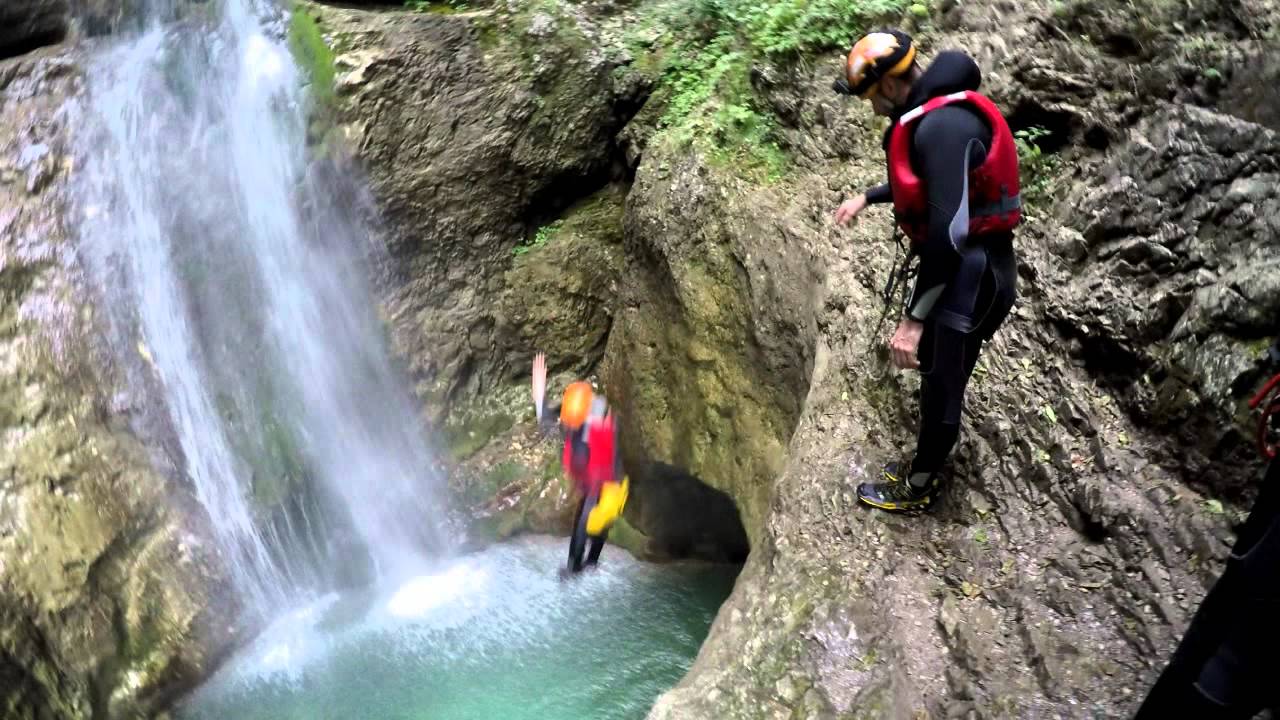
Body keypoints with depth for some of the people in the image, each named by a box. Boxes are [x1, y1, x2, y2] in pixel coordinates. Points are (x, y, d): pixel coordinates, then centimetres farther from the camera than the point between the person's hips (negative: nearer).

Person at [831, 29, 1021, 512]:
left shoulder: (942, 125, -25)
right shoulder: (934, 114, 7)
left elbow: (949, 230, -31)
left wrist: (913, 318, -29)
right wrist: (866, 199, 34)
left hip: (972, 278, -10)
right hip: (963, 269, 10)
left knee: (942, 388, 7)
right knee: (936, 377, 21)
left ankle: (916, 489, 25)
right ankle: (925, 467, 39)